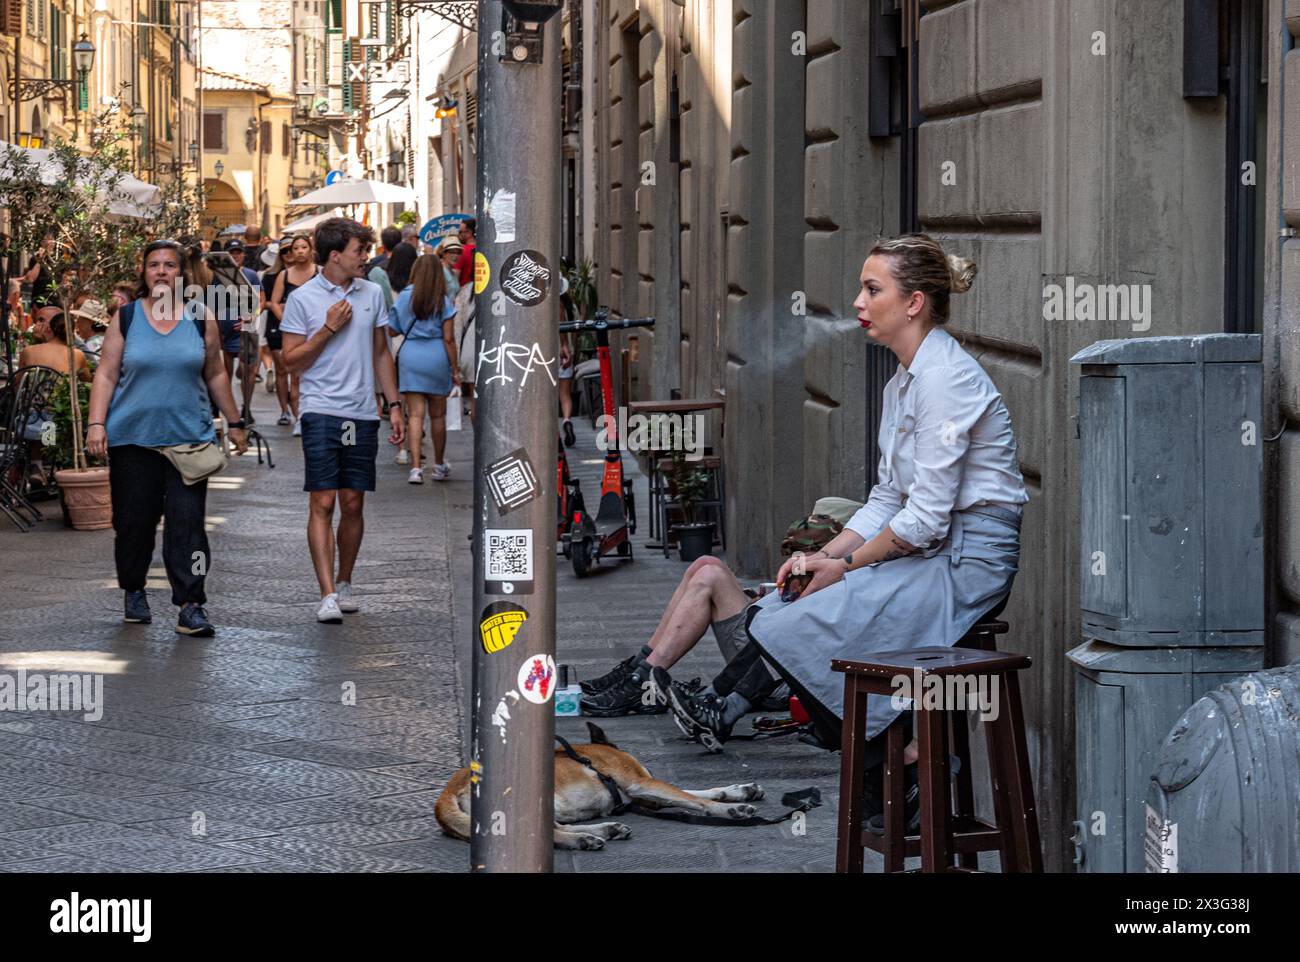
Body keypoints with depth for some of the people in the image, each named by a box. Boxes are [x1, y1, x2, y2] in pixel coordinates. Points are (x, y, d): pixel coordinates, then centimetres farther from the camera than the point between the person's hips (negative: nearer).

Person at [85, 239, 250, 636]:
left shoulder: (200, 318, 6)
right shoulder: (126, 317, 4)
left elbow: (216, 375, 14)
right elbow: (106, 375, 3)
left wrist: (234, 423, 15)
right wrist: (96, 424, -7)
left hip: (188, 437, 0)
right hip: (132, 437, 0)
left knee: (187, 521, -8)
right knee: (134, 520, 6)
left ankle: (190, 606, -8)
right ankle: (134, 592, 26)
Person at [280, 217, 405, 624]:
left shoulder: (372, 294, 10)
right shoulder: (303, 299, -3)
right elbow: (292, 361, -3)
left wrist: (394, 404, 13)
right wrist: (329, 328, -13)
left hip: (362, 414, 4)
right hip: (321, 411, -4)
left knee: (353, 504, 8)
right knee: (322, 503, -9)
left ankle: (344, 583, 22)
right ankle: (327, 595, -12)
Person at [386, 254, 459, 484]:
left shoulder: (404, 297, 0)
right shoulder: (443, 301, -4)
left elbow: (392, 330, 4)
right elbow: (449, 338, -6)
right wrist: (455, 369, 0)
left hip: (409, 356, 0)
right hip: (437, 357, 0)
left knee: (415, 414, -2)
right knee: (438, 415, 14)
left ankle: (416, 467, -15)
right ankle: (439, 466, 28)